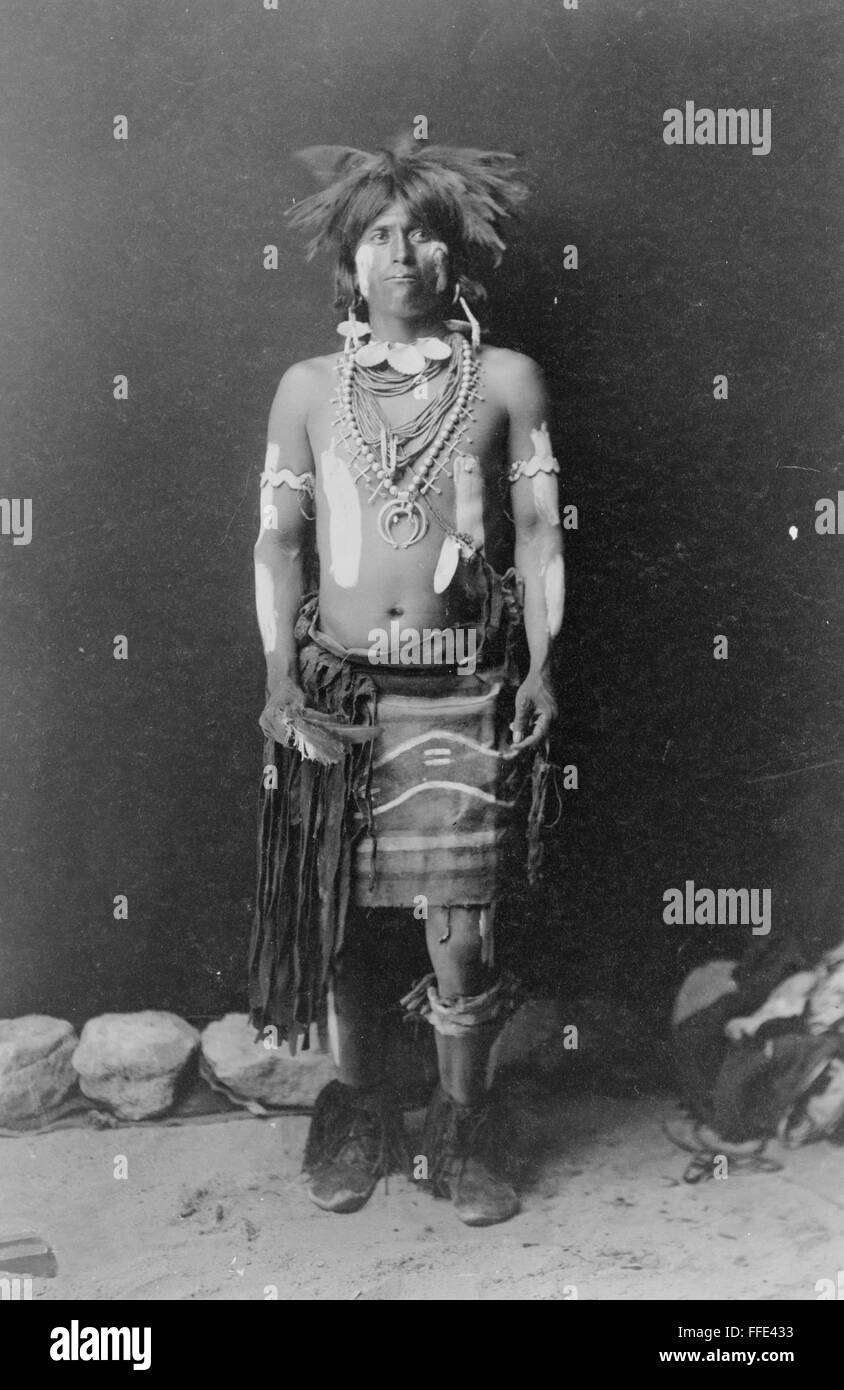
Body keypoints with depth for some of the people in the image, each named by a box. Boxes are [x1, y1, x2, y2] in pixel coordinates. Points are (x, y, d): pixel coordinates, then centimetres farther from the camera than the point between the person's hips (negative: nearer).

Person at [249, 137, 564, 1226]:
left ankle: (462, 1129, 21)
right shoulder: (309, 388, 7)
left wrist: (541, 665, -3)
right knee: (344, 917, 9)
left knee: (460, 933, 0)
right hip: (337, 687, 2)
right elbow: (278, 539, 7)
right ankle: (359, 1113, 29)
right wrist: (280, 674, -1)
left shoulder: (505, 380, 3)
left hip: (461, 693, -1)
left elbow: (537, 533, 4)